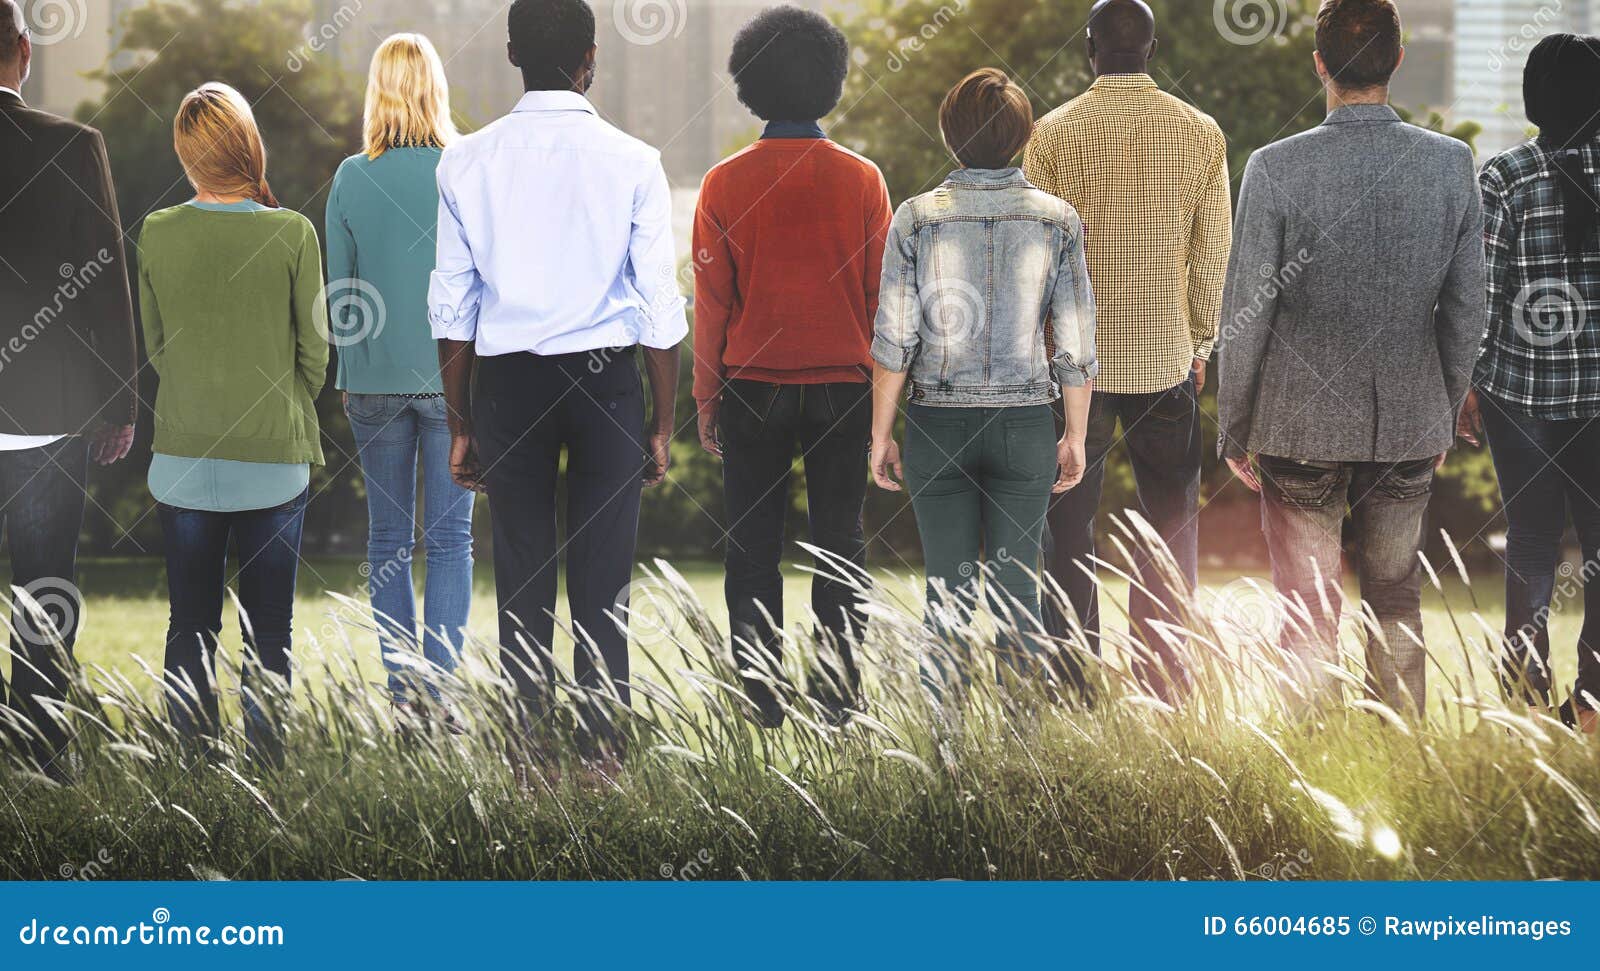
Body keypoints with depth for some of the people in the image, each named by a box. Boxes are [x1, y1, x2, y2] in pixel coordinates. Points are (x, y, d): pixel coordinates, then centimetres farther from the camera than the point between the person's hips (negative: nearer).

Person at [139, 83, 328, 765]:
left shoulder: (158, 235, -5)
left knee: (190, 624, 10)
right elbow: (315, 348, -2)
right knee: (268, 626, 8)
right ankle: (265, 761, 9)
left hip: (184, 454, 2)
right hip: (275, 454, -2)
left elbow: (154, 344, 6)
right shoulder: (292, 234, -11)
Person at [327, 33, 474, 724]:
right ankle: (440, 687, -4)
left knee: (388, 538, 10)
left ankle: (400, 688, 9)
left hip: (375, 379, 2)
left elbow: (338, 289, 3)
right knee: (450, 538, 2)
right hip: (454, 375, -1)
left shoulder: (352, 179, -2)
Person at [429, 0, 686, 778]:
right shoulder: (631, 162, -4)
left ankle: (528, 750, 9)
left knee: (520, 575, 7)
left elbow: (453, 306, 3)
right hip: (609, 379, -1)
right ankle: (602, 753, 5)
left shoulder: (467, 162, 0)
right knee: (603, 577, 3)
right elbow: (659, 304, -3)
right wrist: (663, 423, 5)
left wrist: (459, 425, 11)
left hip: (509, 381, 1)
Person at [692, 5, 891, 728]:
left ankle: (759, 706, 3)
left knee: (753, 553, 6)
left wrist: (706, 398, 6)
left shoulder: (726, 184, -5)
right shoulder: (862, 180, -2)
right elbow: (882, 298, 2)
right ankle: (838, 703, 6)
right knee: (839, 551, 7)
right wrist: (881, 394, 10)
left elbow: (711, 302, -2)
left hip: (753, 390, -1)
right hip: (844, 389, 1)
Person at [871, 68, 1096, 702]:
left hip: (939, 422, 0)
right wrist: (1076, 437, 8)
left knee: (949, 588, 6)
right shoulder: (1057, 220, -2)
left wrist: (881, 435, 3)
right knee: (1017, 589, 7)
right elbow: (1076, 346, -1)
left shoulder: (917, 218, -5)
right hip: (1026, 422, 1)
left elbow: (894, 342, -5)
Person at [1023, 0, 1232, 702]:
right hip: (1167, 359, 1)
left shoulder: (1054, 133, -4)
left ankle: (1074, 695, 4)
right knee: (1171, 529, 10)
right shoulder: (1201, 134, 0)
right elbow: (1214, 252, 3)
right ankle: (1167, 691, 6)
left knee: (1069, 536, 6)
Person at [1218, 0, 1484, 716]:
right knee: (1396, 599, 18)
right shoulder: (1452, 165, -6)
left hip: (1302, 428, -3)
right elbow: (1465, 311, 1)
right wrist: (1445, 415, 15)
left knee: (1311, 611, 6)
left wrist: (1235, 434, 1)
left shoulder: (1275, 170, -15)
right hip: (1410, 425, 3)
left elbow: (1245, 318, -11)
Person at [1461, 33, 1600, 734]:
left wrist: (1469, 383, 3)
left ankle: (1529, 695, 12)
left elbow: (1482, 291, -7)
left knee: (1531, 541, 9)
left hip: (1522, 386, -1)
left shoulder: (1505, 178, -9)